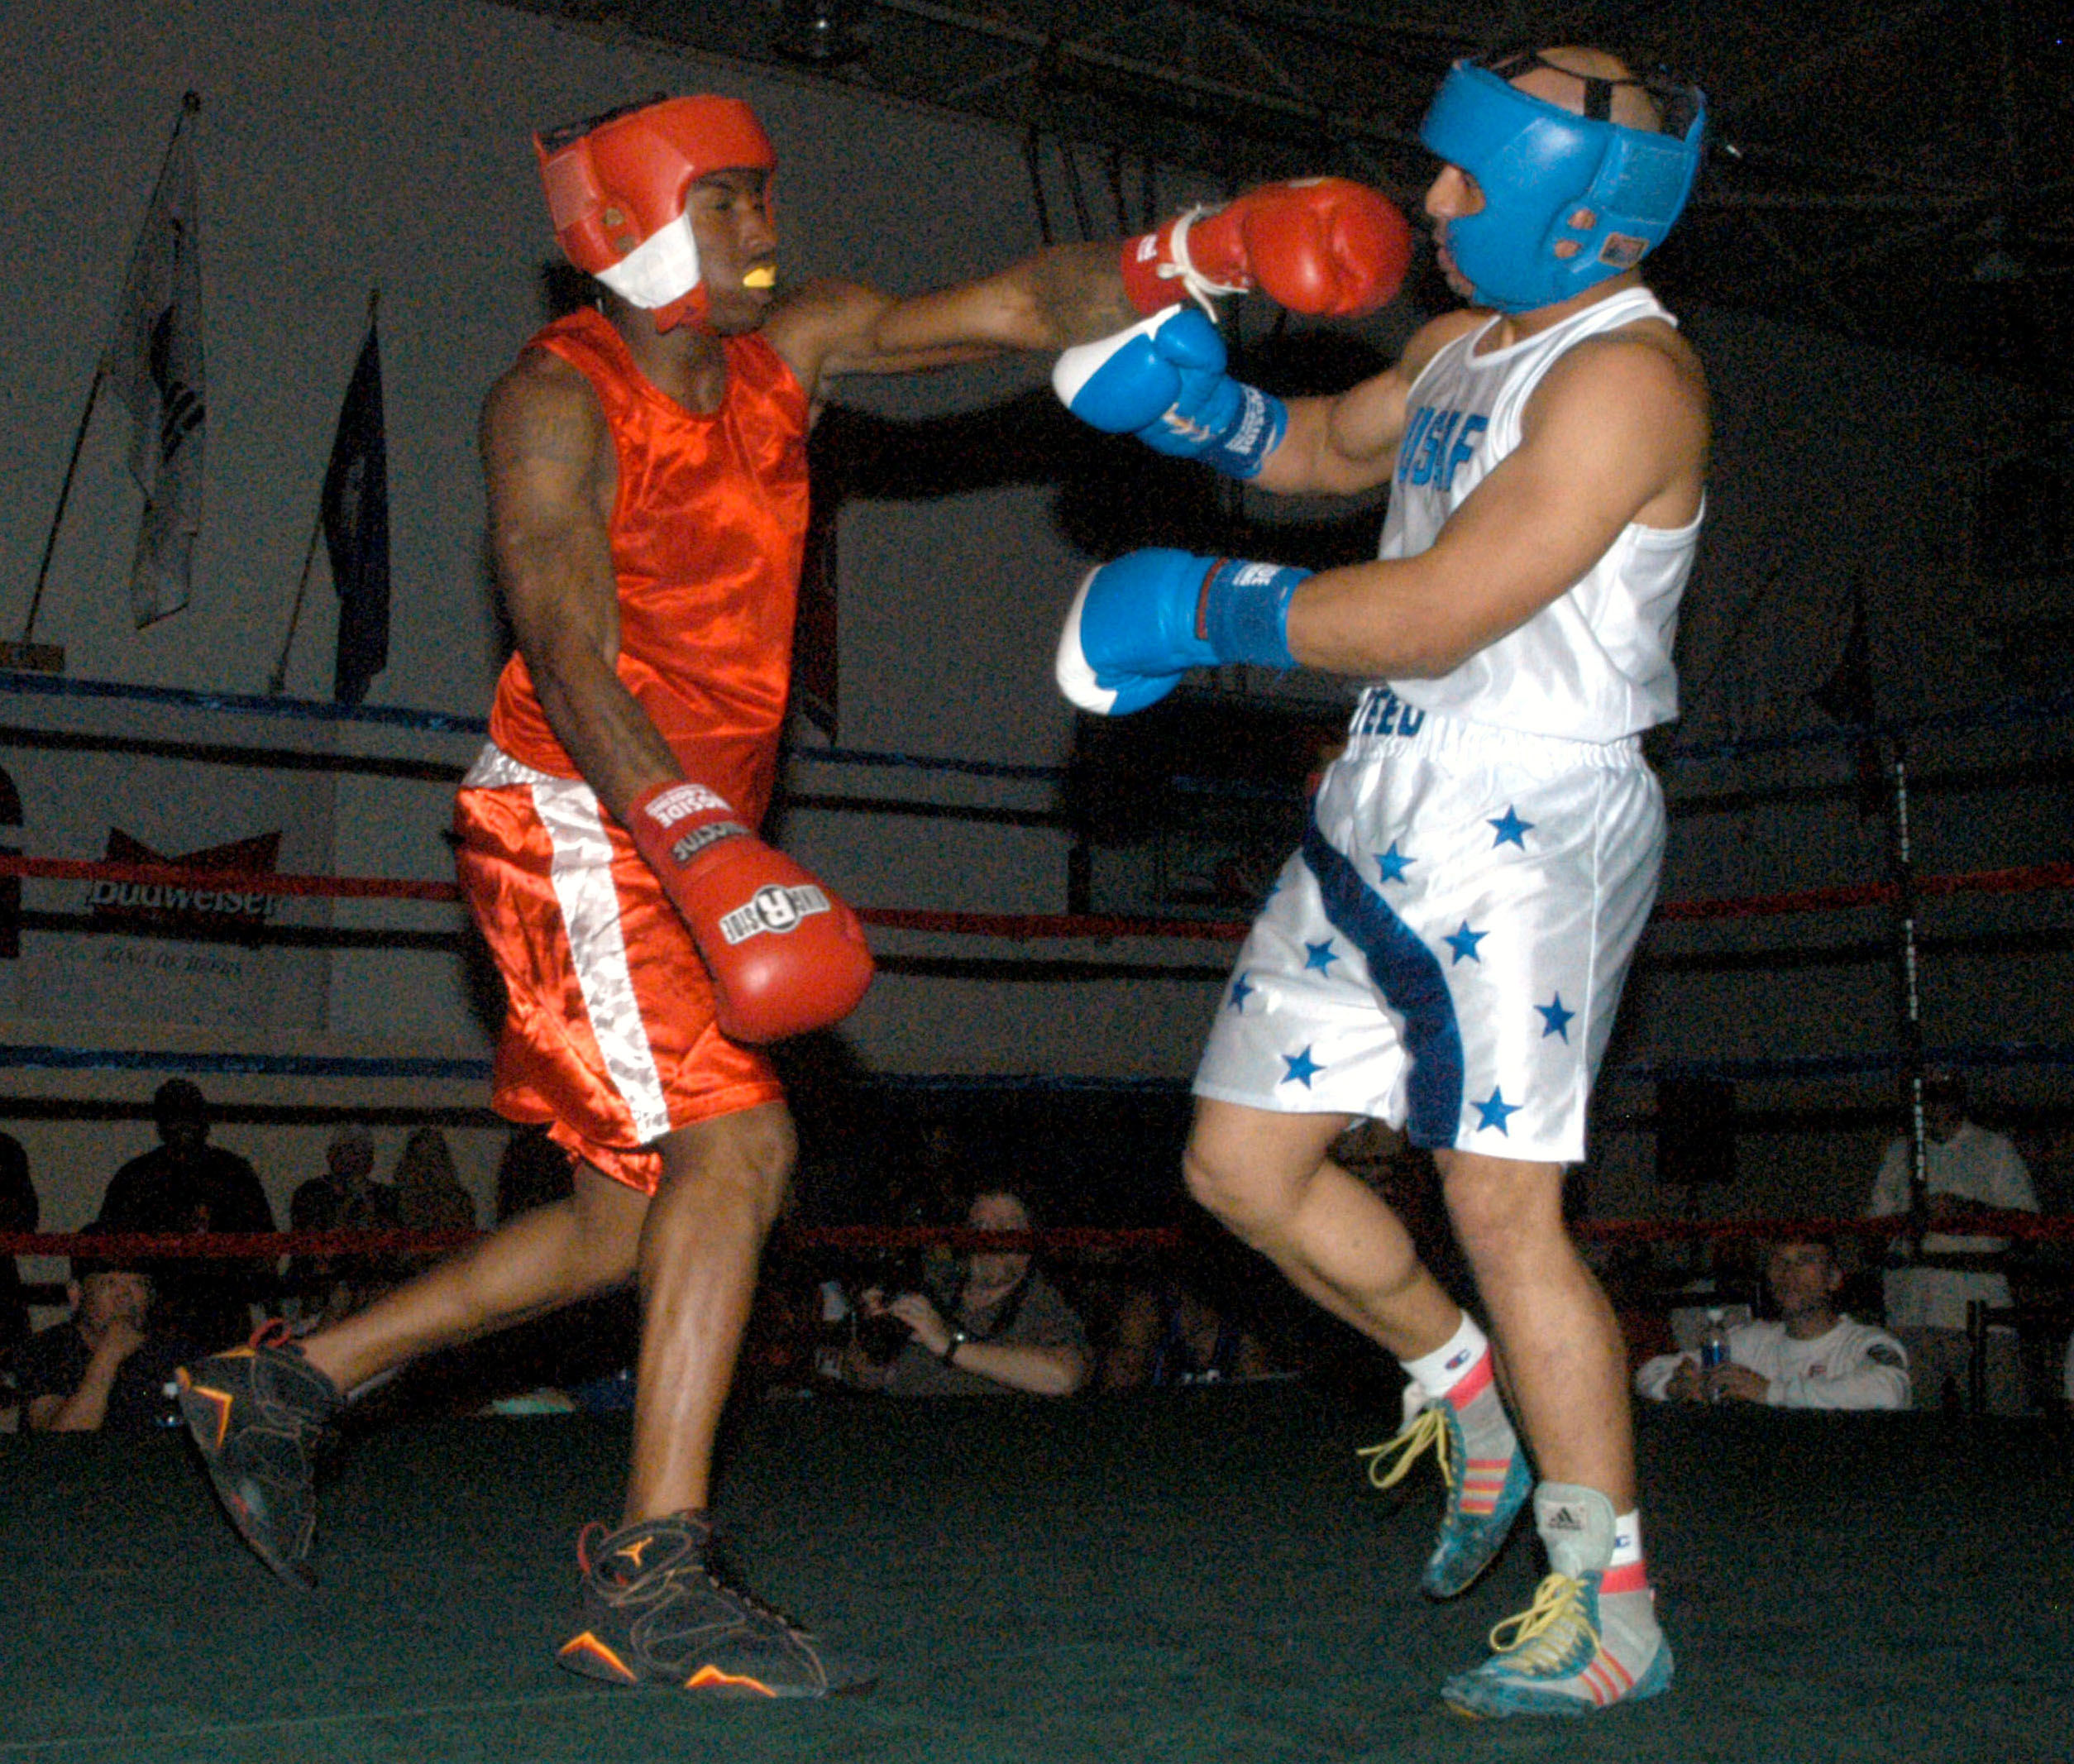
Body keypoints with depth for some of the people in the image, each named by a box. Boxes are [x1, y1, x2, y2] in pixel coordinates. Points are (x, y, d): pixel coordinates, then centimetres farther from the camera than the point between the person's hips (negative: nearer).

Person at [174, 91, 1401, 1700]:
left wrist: (1212, 251, -10)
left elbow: (1022, 307, 4)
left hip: (683, 843, 8)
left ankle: (288, 1384, 24)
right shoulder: (558, 400, -11)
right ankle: (655, 1576, -16)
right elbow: (570, 657, -22)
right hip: (575, 830, -8)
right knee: (736, 1144, -20)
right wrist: (703, 840, -36)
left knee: (632, 1221, 11)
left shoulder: (795, 349, 9)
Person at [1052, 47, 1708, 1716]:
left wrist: (1197, 606, -12)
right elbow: (1328, 447, 32)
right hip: (1381, 812, 9)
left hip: (1528, 825, -9)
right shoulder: (1468, 343, 14)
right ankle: (1468, 1400, 32)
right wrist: (1192, 396, 11)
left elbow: (1436, 612, -23)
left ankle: (1611, 1607, 6)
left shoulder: (1626, 376, -16)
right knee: (1245, 1162, 11)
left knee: (1503, 1208, -8)